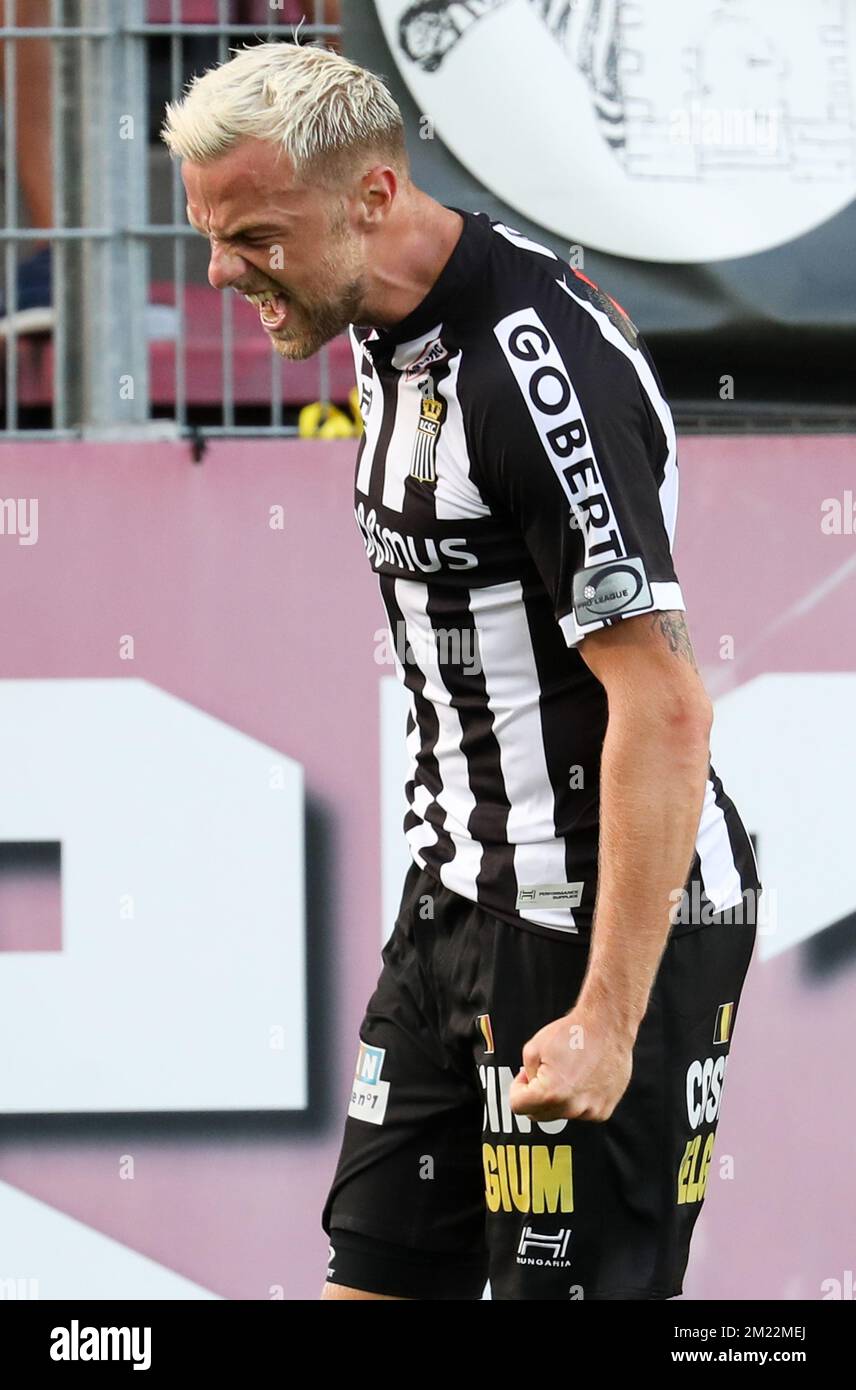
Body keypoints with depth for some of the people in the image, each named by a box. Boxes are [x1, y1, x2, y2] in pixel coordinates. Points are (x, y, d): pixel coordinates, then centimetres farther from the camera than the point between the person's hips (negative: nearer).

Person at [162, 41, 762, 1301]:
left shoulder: (541, 370, -23)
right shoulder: (394, 335, 7)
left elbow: (663, 709, -26)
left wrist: (609, 1019, -28)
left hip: (612, 923, -10)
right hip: (467, 901, 10)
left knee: (577, 1280, -7)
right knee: (378, 1272, 8)